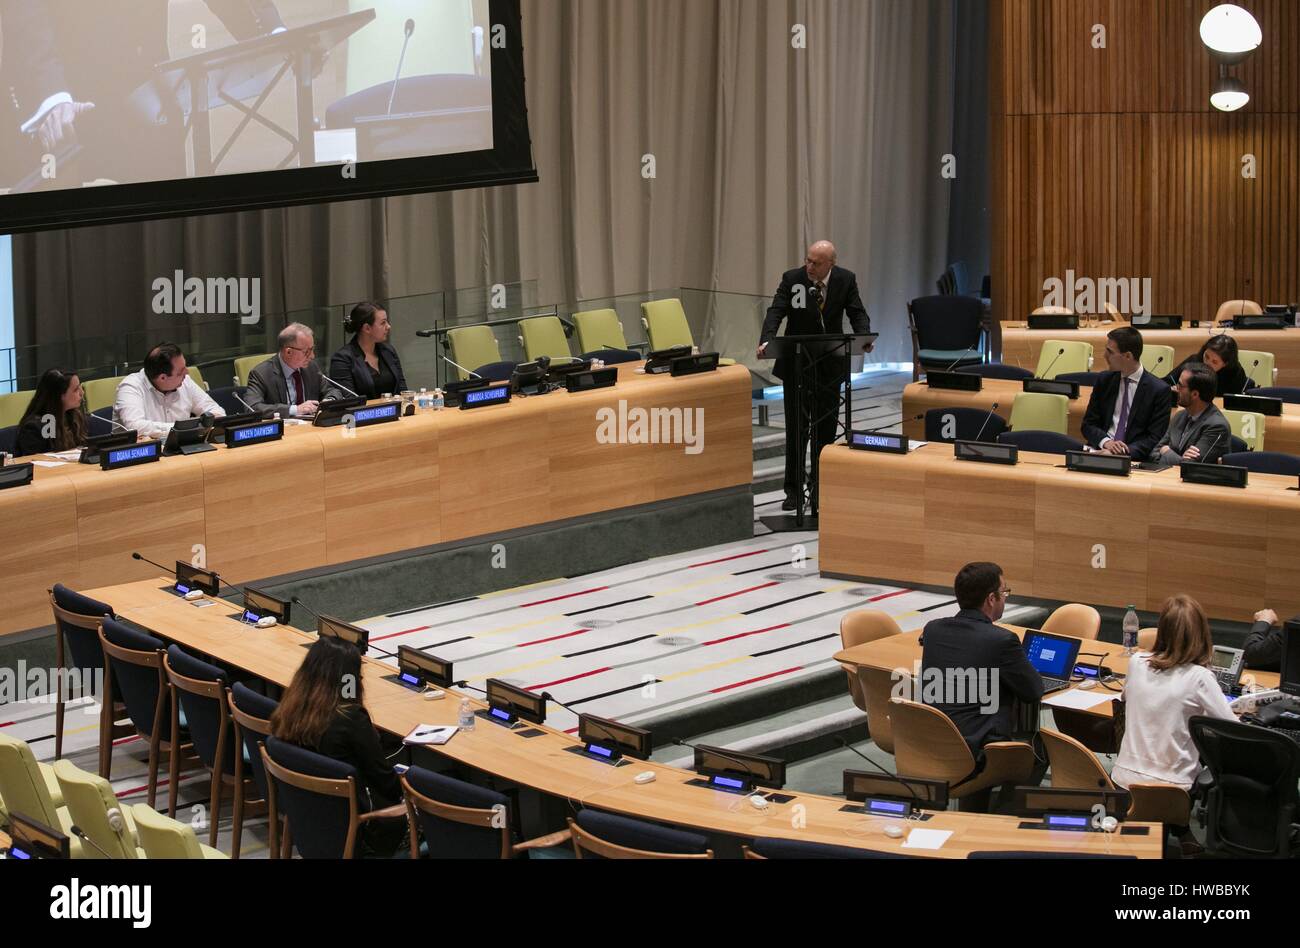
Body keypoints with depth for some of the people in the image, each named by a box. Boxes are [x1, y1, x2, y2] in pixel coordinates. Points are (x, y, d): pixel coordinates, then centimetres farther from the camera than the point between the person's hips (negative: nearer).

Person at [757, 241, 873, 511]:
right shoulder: (792, 279, -9)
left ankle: (820, 486, 17)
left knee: (826, 426, 7)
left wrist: (864, 337, -26)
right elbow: (776, 312, -17)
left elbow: (857, 314, -5)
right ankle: (793, 488, 6)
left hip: (829, 364, 2)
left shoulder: (846, 280, -4)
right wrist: (766, 341, -35)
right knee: (796, 426, 0)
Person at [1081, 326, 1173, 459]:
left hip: (1133, 459, -3)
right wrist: (1105, 442, -10)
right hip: (1101, 451, 3)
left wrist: (1124, 452, -19)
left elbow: (1155, 438, -5)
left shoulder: (1160, 390, -3)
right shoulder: (1104, 382, 10)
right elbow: (1088, 424, 11)